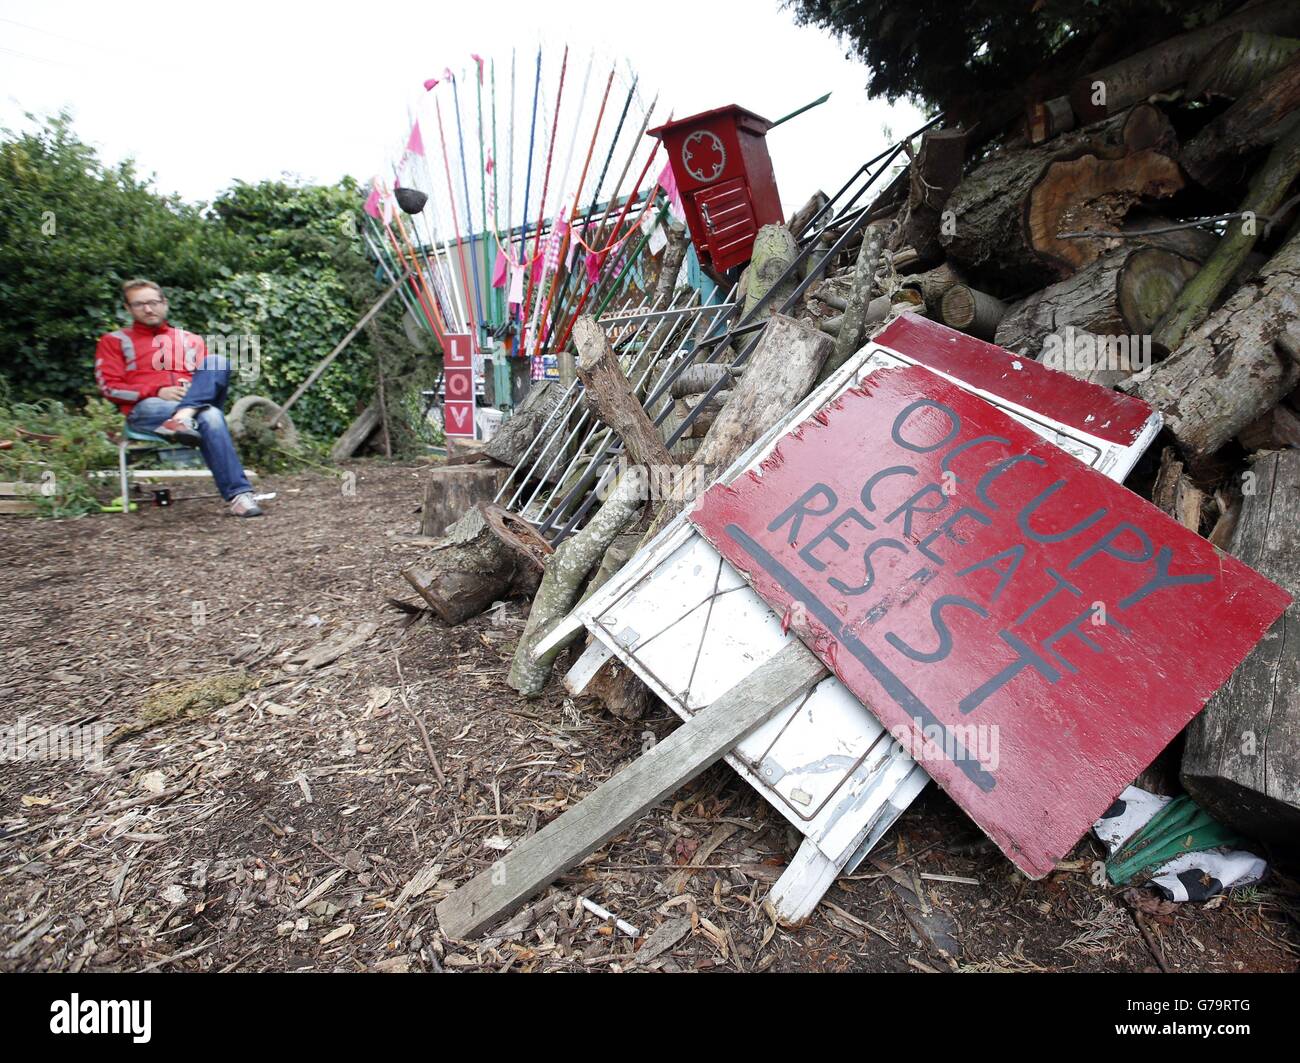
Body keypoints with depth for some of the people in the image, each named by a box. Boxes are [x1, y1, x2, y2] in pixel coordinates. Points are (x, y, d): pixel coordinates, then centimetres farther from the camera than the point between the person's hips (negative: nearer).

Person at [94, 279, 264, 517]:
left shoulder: (191, 340, 28)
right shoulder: (115, 341, 20)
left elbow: (211, 377, 21)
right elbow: (109, 387, 7)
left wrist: (194, 390, -4)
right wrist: (158, 392, -11)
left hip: (197, 402, 3)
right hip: (147, 409, -3)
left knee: (217, 361, -28)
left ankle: (185, 415, -48)